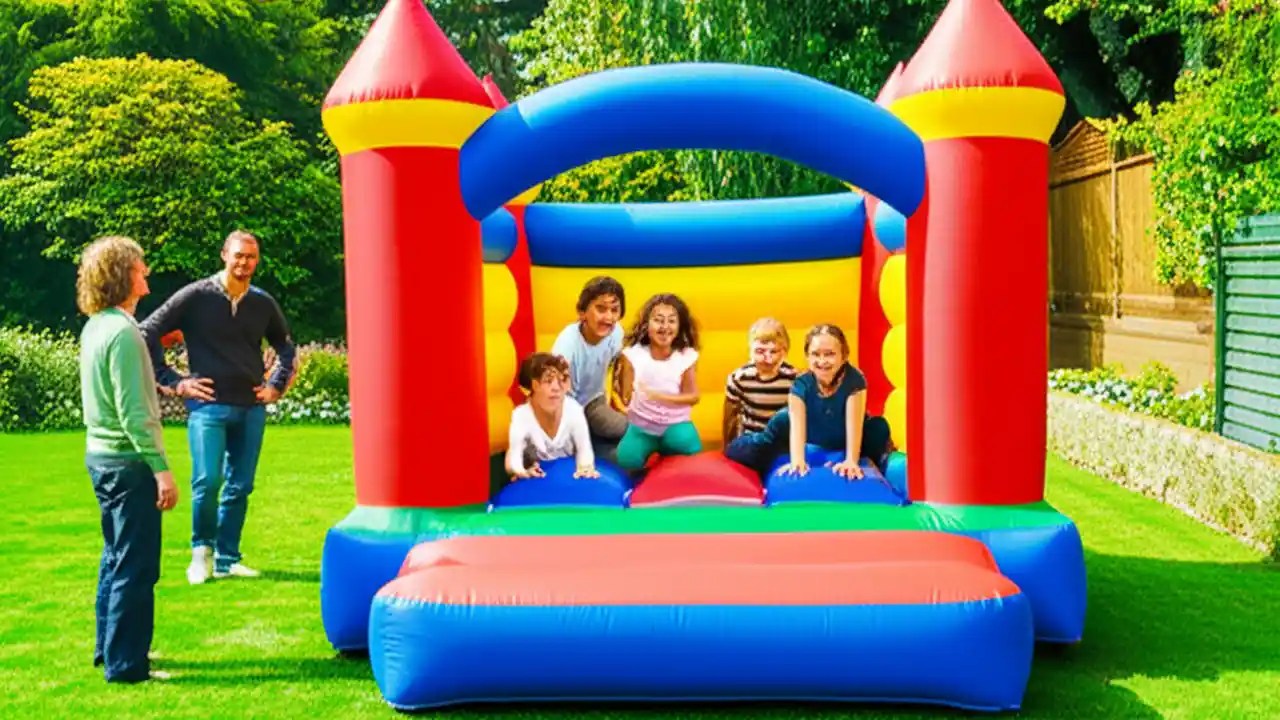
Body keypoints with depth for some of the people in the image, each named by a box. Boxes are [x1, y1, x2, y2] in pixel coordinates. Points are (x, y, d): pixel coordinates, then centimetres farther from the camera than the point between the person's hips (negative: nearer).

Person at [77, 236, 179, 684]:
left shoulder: (96, 327, 10)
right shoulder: (122, 332, -19)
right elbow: (133, 412, -23)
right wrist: (161, 468, -23)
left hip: (102, 456, 10)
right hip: (128, 461, -10)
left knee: (117, 558, 20)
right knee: (136, 566, -2)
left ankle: (109, 648, 31)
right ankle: (125, 664, 6)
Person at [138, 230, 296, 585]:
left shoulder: (263, 303, 9)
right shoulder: (196, 296, -3)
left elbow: (286, 346, 26)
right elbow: (147, 332, -2)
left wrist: (277, 385, 14)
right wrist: (173, 381, -4)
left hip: (252, 408, 4)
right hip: (208, 406, -4)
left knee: (240, 487, 7)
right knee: (207, 481, -13)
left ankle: (227, 560, 19)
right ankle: (202, 548, 12)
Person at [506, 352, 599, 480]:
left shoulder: (573, 409, -13)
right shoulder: (521, 415, -19)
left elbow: (584, 448, -11)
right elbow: (513, 457, -28)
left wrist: (585, 467, -34)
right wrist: (521, 472, -51)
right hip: (538, 480, -1)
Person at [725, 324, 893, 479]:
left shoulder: (854, 380, -27)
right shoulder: (801, 384, -24)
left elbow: (854, 423, -33)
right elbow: (797, 425, -35)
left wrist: (851, 461, -44)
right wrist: (797, 461, -49)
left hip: (845, 444, -1)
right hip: (814, 447, 1)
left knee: (879, 426, -26)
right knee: (782, 421, -21)